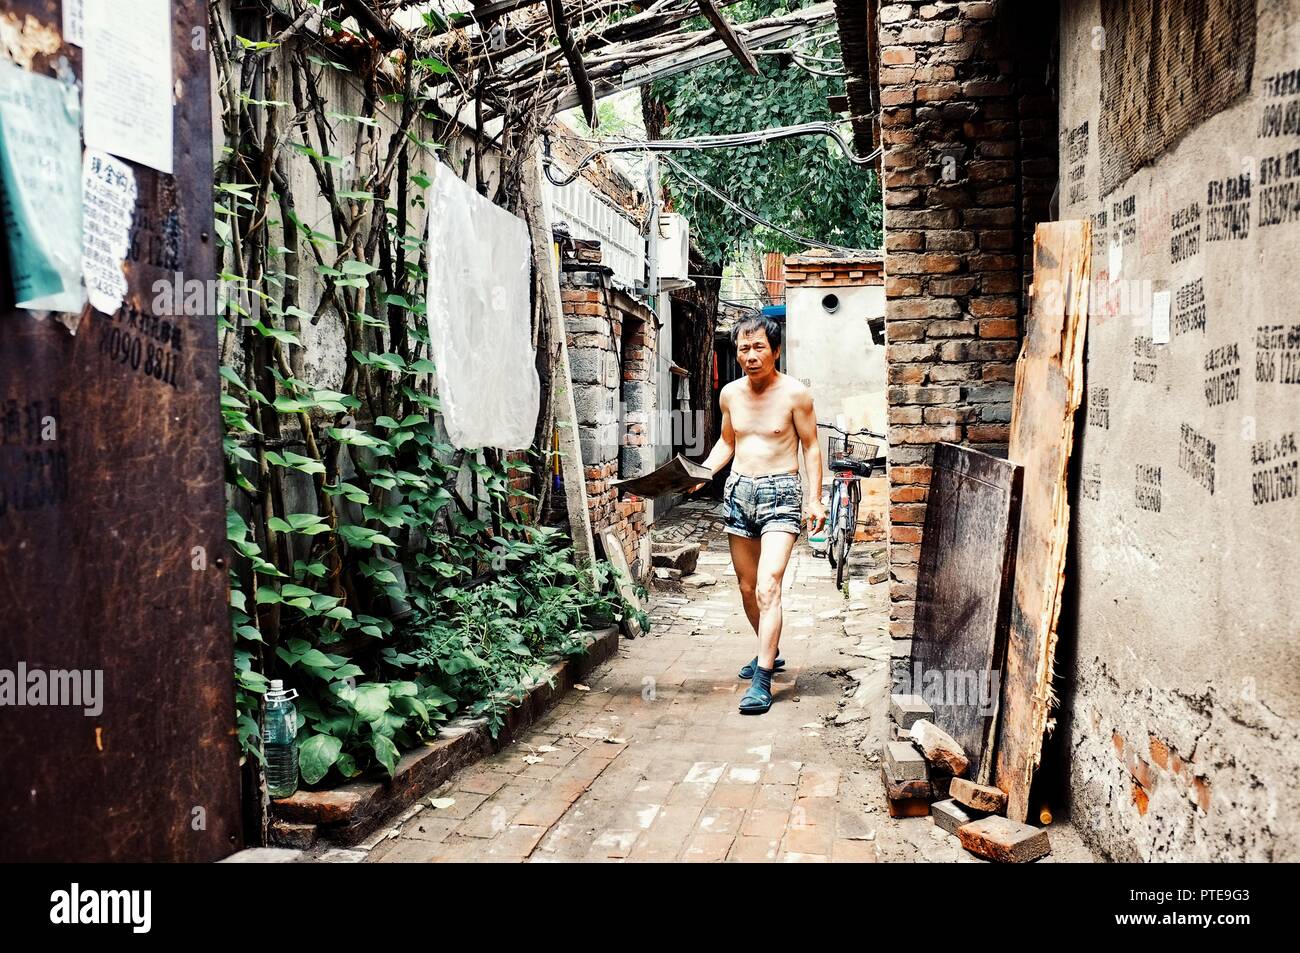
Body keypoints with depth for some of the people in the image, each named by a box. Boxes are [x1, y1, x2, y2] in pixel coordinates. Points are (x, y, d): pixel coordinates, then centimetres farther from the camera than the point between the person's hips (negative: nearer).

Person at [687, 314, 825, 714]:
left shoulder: (795, 393, -7)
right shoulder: (730, 393, 7)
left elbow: (811, 446, -1)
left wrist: (815, 498, -9)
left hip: (781, 492, -5)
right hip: (739, 491, 6)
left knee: (767, 587, -17)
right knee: (747, 588, 13)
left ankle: (761, 680, -16)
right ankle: (770, 652, 35)